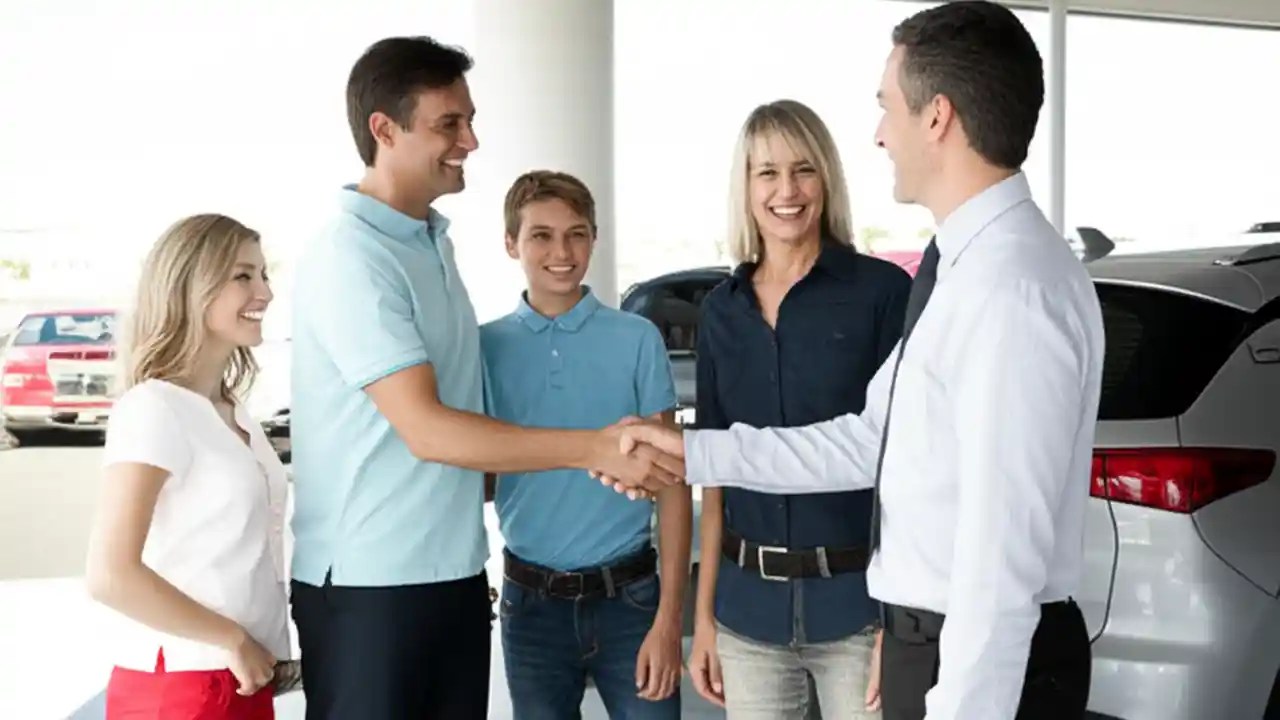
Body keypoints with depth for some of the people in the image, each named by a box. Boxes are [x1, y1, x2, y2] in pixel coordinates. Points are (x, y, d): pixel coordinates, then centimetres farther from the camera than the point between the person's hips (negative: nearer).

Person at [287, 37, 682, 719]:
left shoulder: (432, 240, 10)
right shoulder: (348, 257, -16)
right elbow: (425, 429, -22)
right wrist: (596, 448, -23)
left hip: (453, 573, 7)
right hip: (368, 584, -7)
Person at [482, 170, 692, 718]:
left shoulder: (637, 340, -3)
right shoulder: (486, 346, 1)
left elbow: (672, 479, -2)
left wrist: (669, 616, -7)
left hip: (628, 595, -1)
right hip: (532, 602, 2)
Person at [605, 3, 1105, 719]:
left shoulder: (1014, 289, -23)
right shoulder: (961, 268, 9)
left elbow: (1007, 549, -25)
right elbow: (871, 441, 12)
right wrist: (694, 452, 11)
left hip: (986, 661, -9)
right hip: (934, 639, 9)